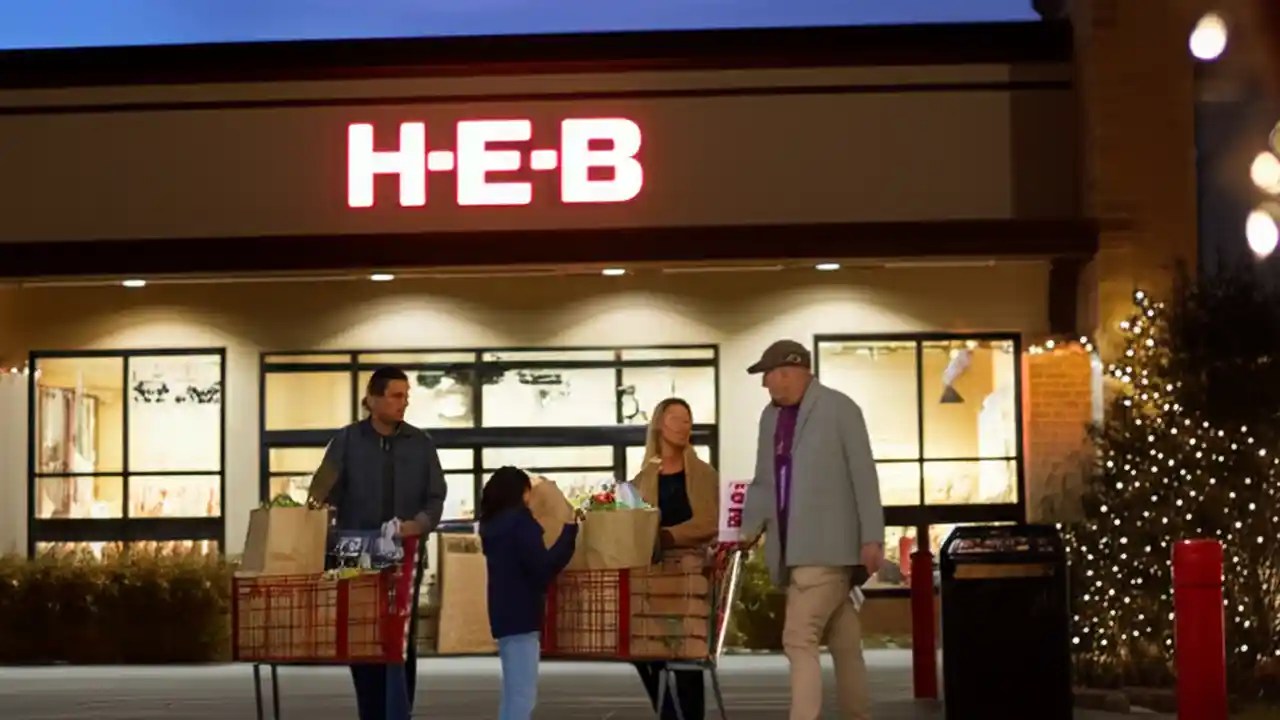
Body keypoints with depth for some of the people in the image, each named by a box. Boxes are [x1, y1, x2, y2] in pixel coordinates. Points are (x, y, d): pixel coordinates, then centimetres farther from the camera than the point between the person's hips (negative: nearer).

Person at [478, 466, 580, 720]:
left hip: (505, 614, 9)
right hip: (520, 615, -9)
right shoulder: (520, 522, -11)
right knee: (522, 695, -10)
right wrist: (569, 533, -13)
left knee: (513, 694, 15)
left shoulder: (493, 525, 14)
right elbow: (542, 567, -17)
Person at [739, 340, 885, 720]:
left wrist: (872, 537, -12)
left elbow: (863, 475, -8)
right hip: (794, 549, 7)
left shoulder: (838, 408, -6)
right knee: (844, 643, 13)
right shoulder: (771, 416, 13)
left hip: (827, 546, -7)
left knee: (799, 639, -15)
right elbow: (764, 483, 16)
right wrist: (747, 529, 2)